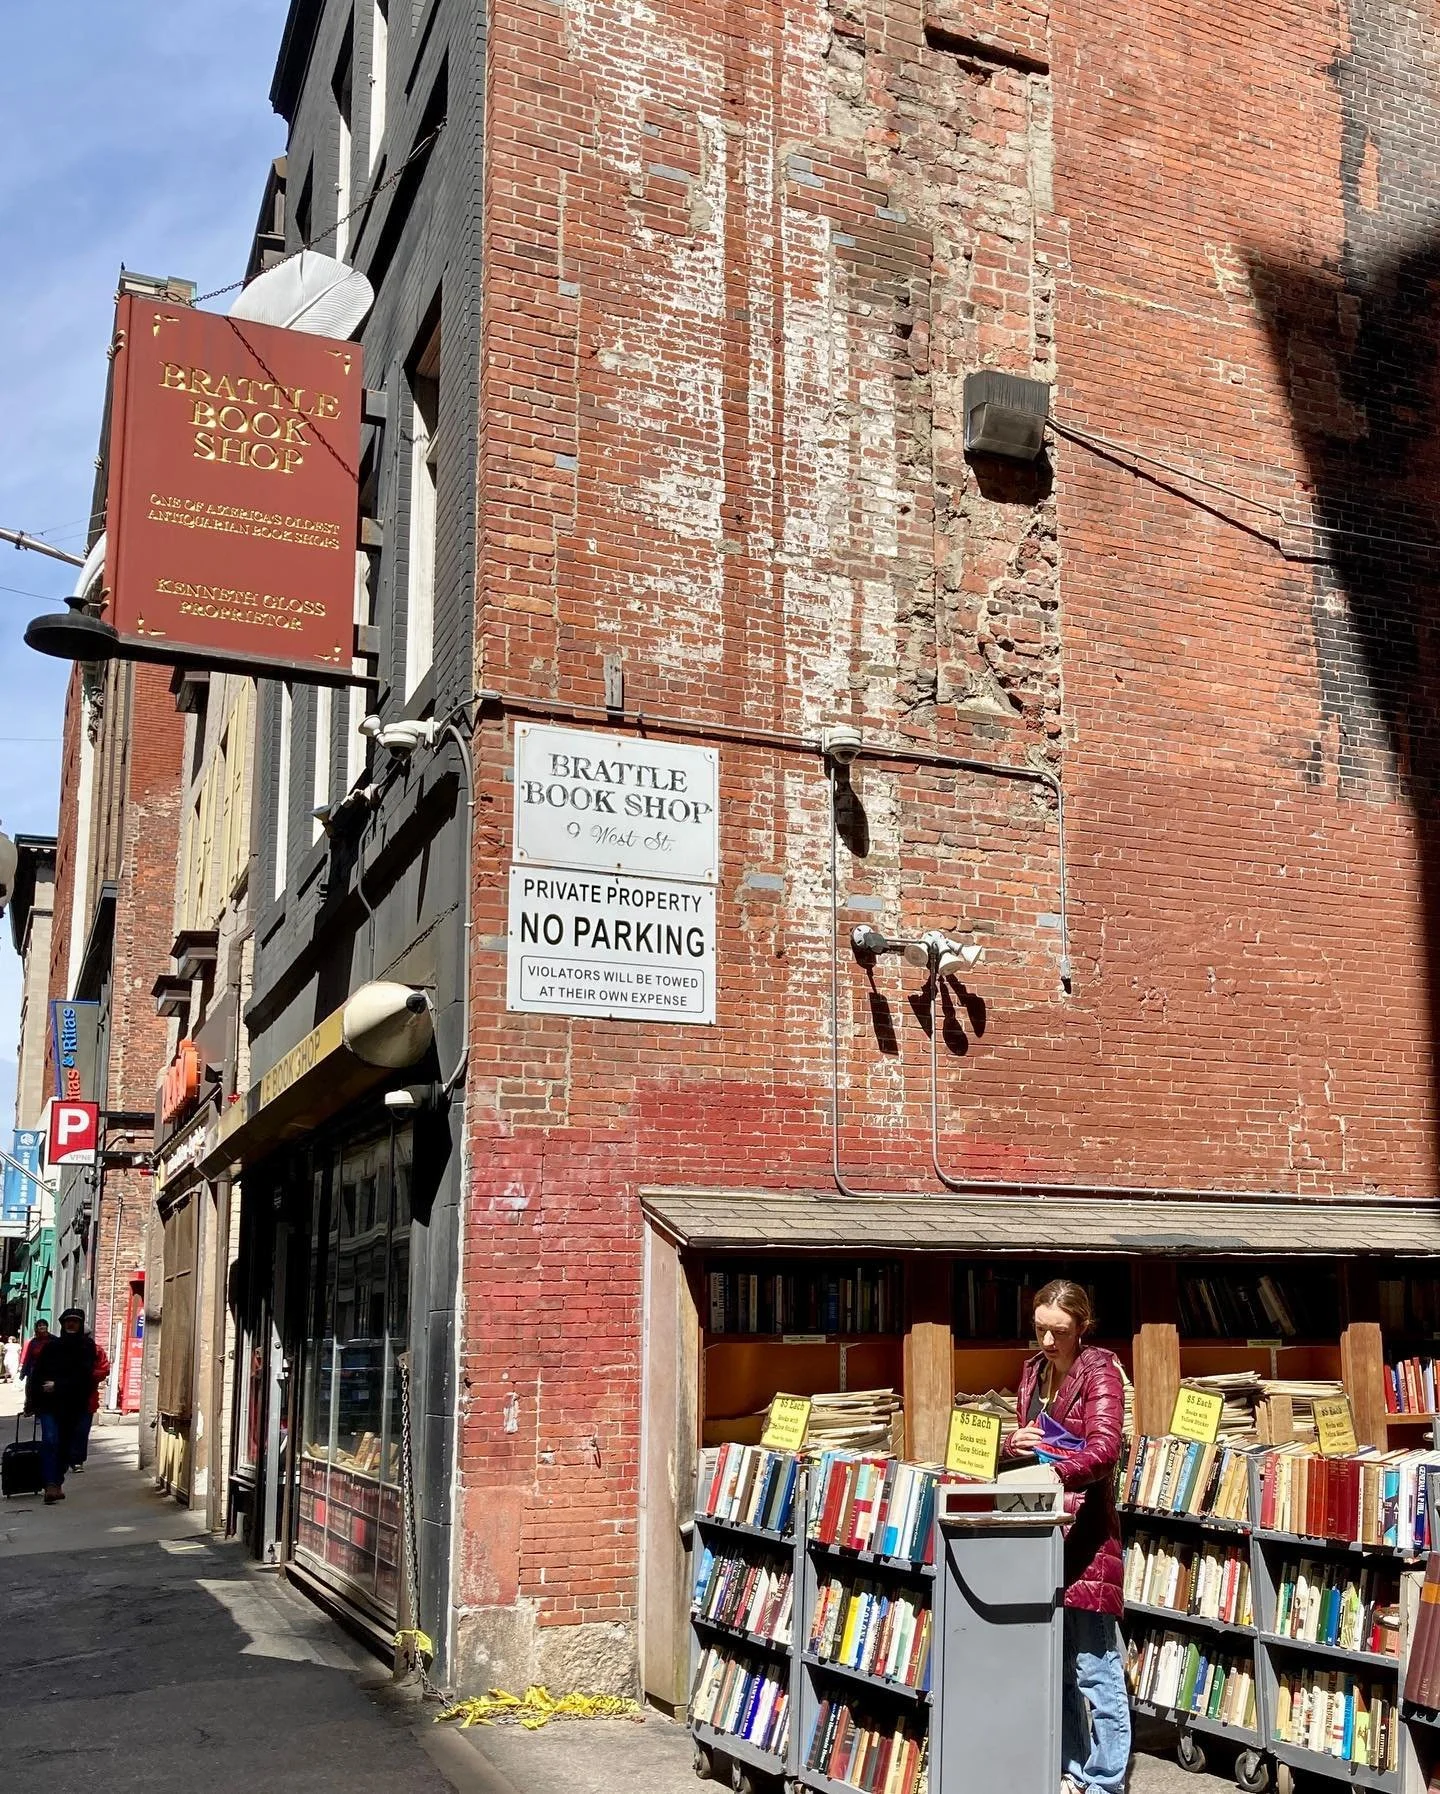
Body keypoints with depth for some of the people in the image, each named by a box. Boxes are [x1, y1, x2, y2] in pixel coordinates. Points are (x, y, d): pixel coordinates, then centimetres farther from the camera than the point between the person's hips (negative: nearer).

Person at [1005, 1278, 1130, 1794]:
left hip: (1085, 1530, -7)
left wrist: (1055, 1469, -38)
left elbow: (1105, 1449, -21)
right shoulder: (1033, 1370, 12)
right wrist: (1014, 1443, -2)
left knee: (1095, 1668, -2)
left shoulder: (1099, 1371, -8)